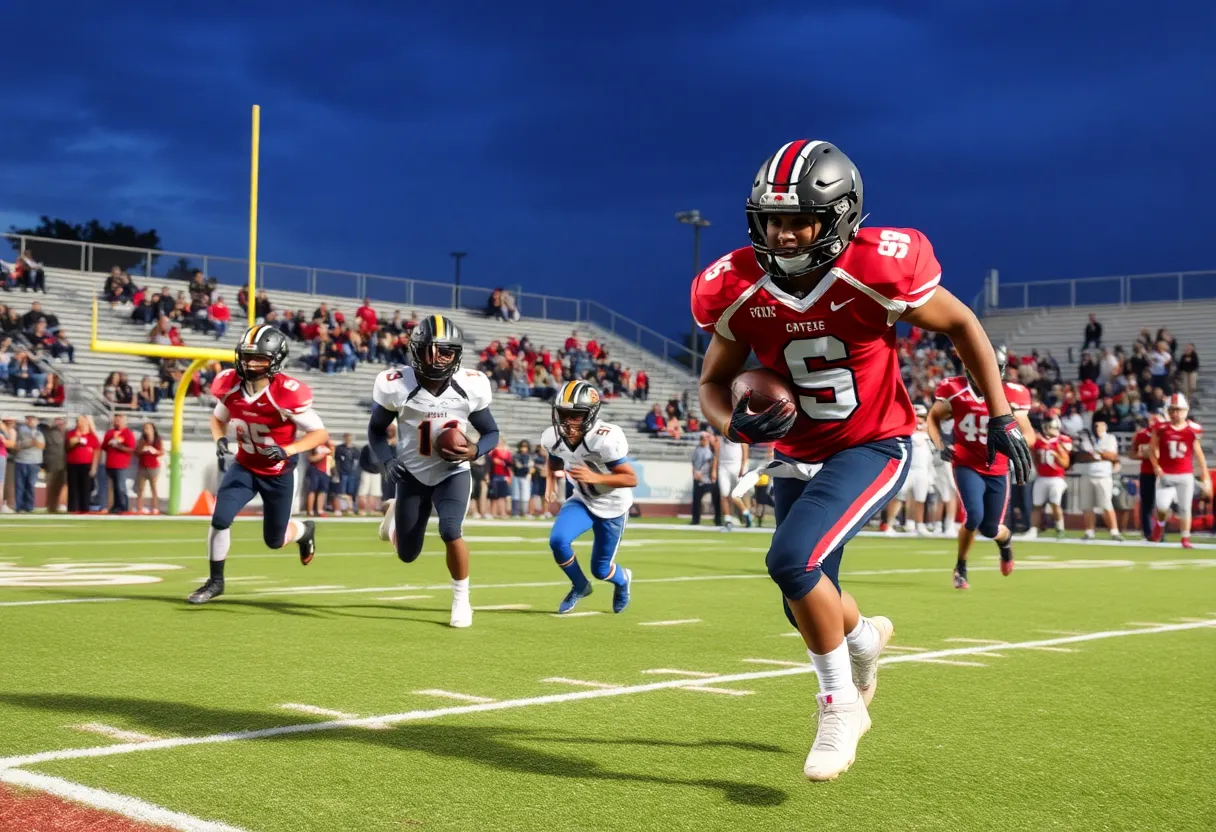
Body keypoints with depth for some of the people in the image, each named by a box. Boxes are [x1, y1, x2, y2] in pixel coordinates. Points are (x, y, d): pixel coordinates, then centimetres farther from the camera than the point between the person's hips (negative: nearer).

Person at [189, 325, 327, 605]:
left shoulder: (287, 394, -28)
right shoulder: (230, 386, -13)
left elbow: (321, 433, -22)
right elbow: (218, 418, 8)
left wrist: (287, 450, -36)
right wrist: (220, 440, -14)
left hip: (278, 474, -3)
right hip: (244, 466, 3)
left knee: (274, 540, 9)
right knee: (220, 519, -16)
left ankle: (305, 529, 46)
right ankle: (216, 581, 5)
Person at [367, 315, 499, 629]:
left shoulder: (470, 387, -18)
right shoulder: (397, 386, -20)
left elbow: (491, 432, -3)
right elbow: (376, 430, -3)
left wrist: (474, 451, -24)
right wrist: (388, 461, -20)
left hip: (453, 473, -1)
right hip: (413, 475, 1)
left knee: (450, 531, -26)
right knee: (407, 555, 9)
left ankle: (461, 600, -2)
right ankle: (395, 511, 45)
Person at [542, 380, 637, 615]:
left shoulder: (606, 439, -32)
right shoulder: (553, 437, -14)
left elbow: (631, 479, -27)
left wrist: (595, 477, -39)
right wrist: (551, 481, -12)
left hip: (612, 506, -4)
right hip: (581, 501, 4)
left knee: (601, 570, 6)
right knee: (558, 540, -23)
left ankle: (623, 580, 47)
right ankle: (580, 586, 8)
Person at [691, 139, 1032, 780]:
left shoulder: (878, 271, -23)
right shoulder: (738, 291, -13)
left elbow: (961, 325, -6)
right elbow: (713, 383, 1)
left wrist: (1001, 417, -4)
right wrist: (735, 424, -22)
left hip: (874, 447, -5)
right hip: (799, 458, 5)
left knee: (791, 561, -26)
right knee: (806, 604, 12)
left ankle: (840, 704, -3)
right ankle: (864, 636, 51)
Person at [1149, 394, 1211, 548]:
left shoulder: (1192, 430, -2)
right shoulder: (1161, 428, -4)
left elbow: (1198, 454, 5)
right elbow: (1153, 449, 7)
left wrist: (1206, 476, 5)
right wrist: (1156, 466, -7)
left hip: (1186, 475, 1)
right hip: (1166, 475, -1)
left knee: (1185, 508, 2)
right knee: (1162, 506, -12)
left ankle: (1185, 540, 14)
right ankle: (1160, 523, 21)